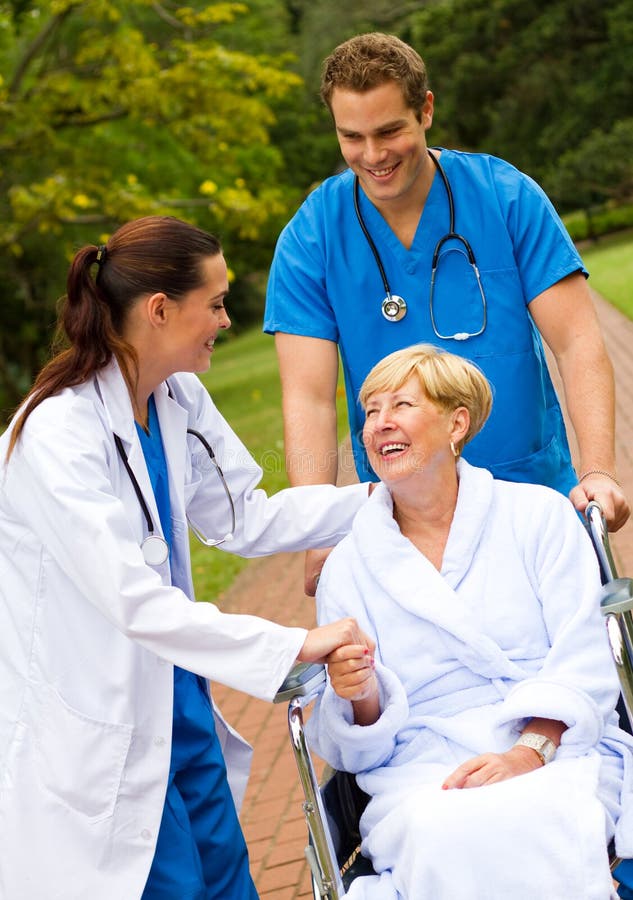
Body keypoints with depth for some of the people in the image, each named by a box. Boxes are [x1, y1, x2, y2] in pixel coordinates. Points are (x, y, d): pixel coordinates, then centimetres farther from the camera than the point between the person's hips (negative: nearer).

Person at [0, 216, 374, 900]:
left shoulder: (179, 401, 0)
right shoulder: (56, 433, -24)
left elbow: (243, 521, 11)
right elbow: (132, 600, -29)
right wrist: (295, 645, -30)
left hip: (178, 709, 8)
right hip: (97, 734, -7)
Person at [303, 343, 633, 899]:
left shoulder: (540, 516, 10)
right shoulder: (348, 567, 12)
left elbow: (582, 665, 0)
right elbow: (358, 750, 10)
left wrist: (527, 752, -17)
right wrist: (362, 698, -14)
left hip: (556, 757, 0)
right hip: (422, 780, 0)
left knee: (539, 818, -36)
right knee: (445, 832, -36)